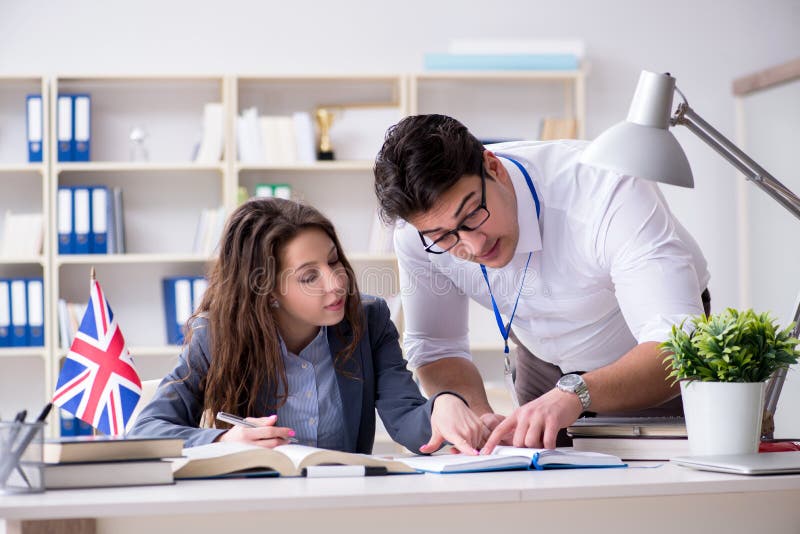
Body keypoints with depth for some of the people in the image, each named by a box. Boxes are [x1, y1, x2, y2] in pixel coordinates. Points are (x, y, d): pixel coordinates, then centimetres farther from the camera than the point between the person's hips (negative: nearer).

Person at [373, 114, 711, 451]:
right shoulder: (423, 225, -20)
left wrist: (574, 393, -56)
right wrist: (478, 414, -27)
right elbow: (433, 347, -7)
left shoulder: (607, 192, -36)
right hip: (546, 362, 3)